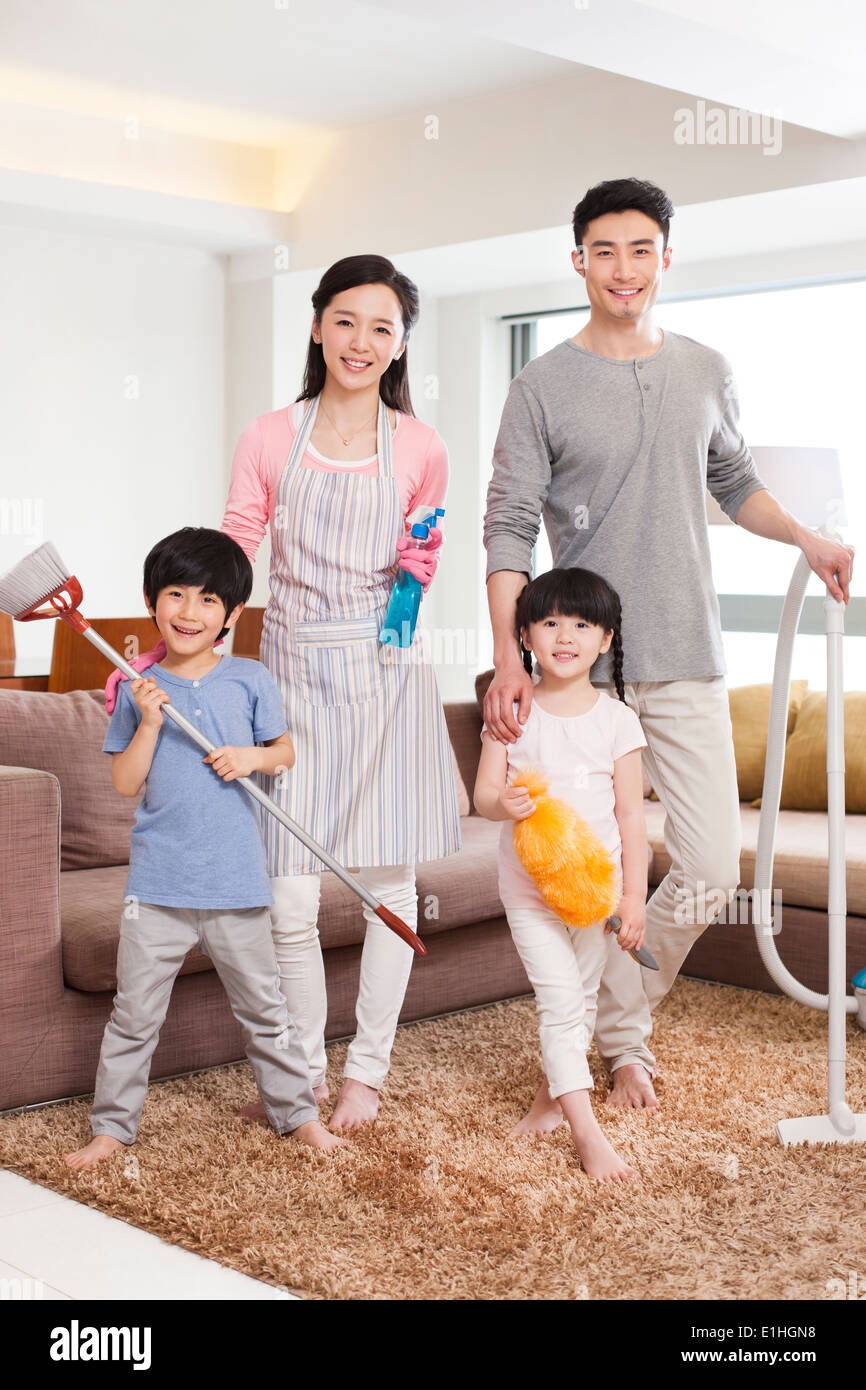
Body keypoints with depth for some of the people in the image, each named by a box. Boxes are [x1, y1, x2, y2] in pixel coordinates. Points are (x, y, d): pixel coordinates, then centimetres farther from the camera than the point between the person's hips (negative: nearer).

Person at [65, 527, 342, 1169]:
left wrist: (254, 756, -10)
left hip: (236, 879, 0)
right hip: (158, 881, 0)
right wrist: (148, 724, -14)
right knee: (135, 1012, 6)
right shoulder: (136, 689, 1)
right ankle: (112, 1124, 21)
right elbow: (124, 783, -1)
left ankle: (296, 1110, 29)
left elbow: (287, 749, 10)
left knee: (263, 1005, 14)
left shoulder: (250, 680, 1)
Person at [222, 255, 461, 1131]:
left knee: (389, 884, 5)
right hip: (293, 676, 0)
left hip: (385, 677, 0)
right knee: (289, 901, -2)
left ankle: (367, 1069, 22)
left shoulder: (419, 452, 4)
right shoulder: (269, 441, 4)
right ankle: (304, 1073, 19)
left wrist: (422, 569, -5)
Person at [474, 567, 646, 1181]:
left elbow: (632, 813, -1)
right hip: (529, 884, -1)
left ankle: (552, 1095, 35)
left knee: (581, 998, 13)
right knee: (559, 1002, -7)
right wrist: (503, 803, -27)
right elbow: (484, 791, -3)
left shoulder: (617, 719, -3)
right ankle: (587, 1131, -4)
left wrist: (634, 895, -5)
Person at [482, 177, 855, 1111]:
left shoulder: (706, 373, 11)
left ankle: (621, 1005, 23)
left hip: (686, 657, 3)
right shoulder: (544, 386, -1)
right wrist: (506, 656, -15)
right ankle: (621, 1045, 21)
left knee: (713, 866, 0)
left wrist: (807, 539, 12)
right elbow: (508, 527, -6)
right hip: (581, 663, -3)